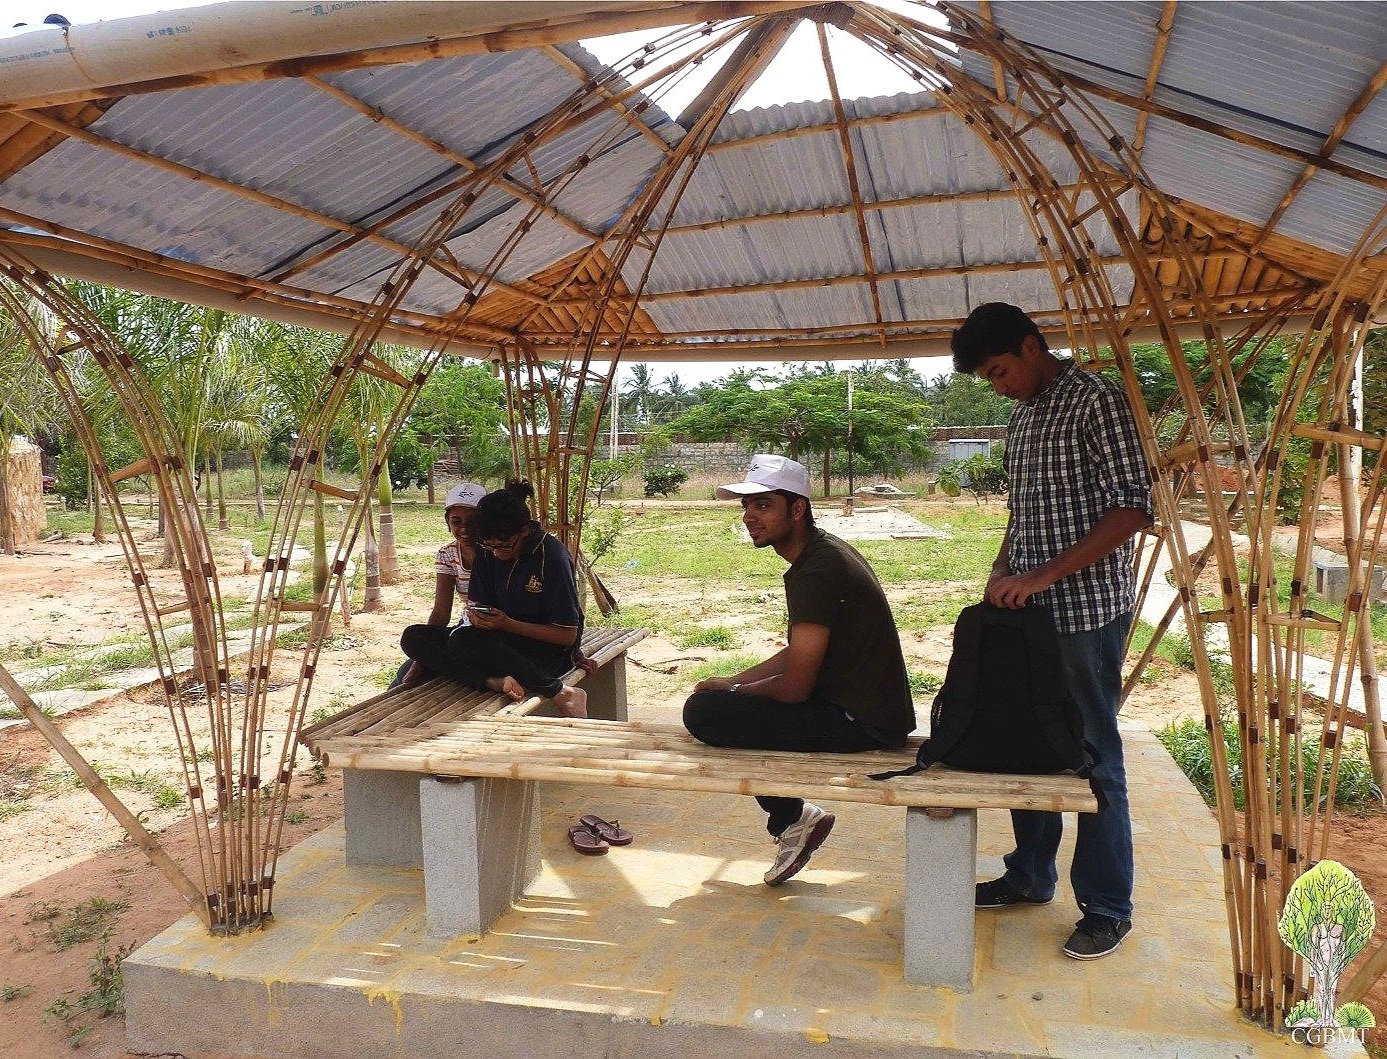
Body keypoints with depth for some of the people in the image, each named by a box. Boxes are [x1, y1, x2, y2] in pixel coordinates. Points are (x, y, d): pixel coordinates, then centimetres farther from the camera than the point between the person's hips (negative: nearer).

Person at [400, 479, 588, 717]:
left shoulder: (552, 556, -17)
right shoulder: (488, 552, 0)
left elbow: (568, 635, -14)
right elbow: (475, 601, 10)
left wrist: (508, 624, -22)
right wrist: (476, 615, -15)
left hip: (550, 650, -7)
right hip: (505, 639, 7)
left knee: (462, 641, -32)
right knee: (412, 638, -10)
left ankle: (562, 693, -23)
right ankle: (495, 682, -30)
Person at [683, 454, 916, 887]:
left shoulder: (817, 572, -22)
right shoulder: (819, 552, 10)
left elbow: (794, 687, -22)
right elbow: (799, 653, 19)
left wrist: (735, 690, -3)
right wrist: (734, 681, 11)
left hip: (862, 723, -11)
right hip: (857, 705, 11)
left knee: (702, 711, -18)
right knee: (722, 701, 21)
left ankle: (793, 819, 2)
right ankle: (791, 819, 21)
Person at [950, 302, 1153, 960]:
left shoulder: (1096, 400, -10)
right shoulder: (1022, 417, 15)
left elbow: (1132, 508, -17)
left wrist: (1044, 574, -21)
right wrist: (1003, 571, 5)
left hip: (1087, 611, -8)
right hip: (1030, 610, 8)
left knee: (1092, 757, 1)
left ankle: (1107, 908, 16)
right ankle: (1029, 877, 30)